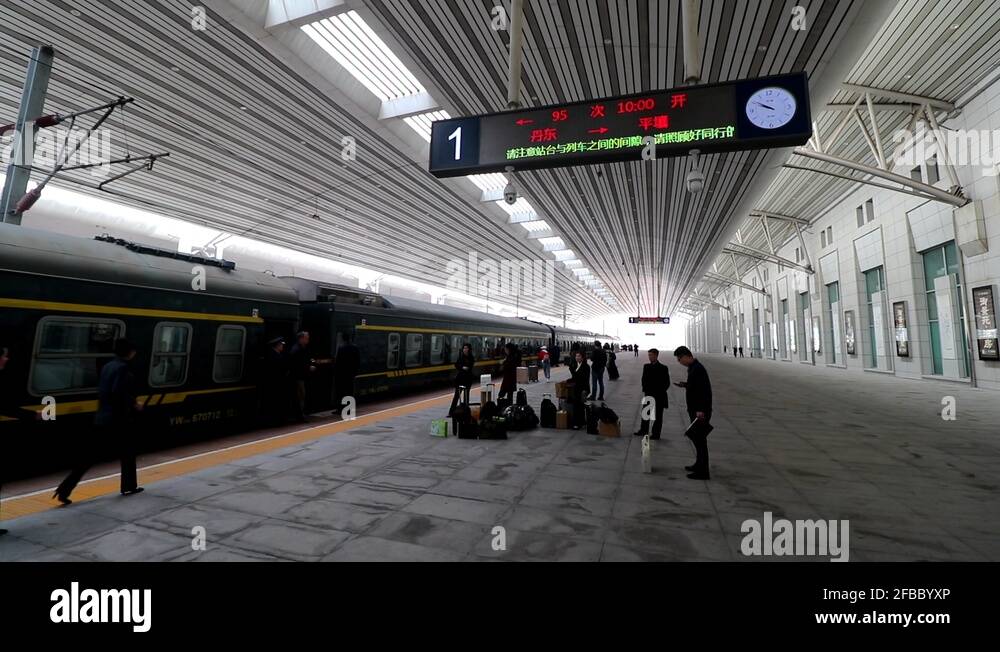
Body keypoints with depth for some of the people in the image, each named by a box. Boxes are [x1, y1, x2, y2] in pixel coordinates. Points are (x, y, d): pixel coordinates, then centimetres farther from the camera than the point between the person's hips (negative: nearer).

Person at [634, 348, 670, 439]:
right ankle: (643, 430, 25)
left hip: (659, 396, -5)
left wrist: (660, 392, -11)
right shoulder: (646, 366, 6)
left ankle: (656, 434, 13)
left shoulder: (663, 368, -8)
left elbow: (667, 383, -7)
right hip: (648, 395, 5)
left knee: (657, 416, 5)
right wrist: (644, 390, 1)